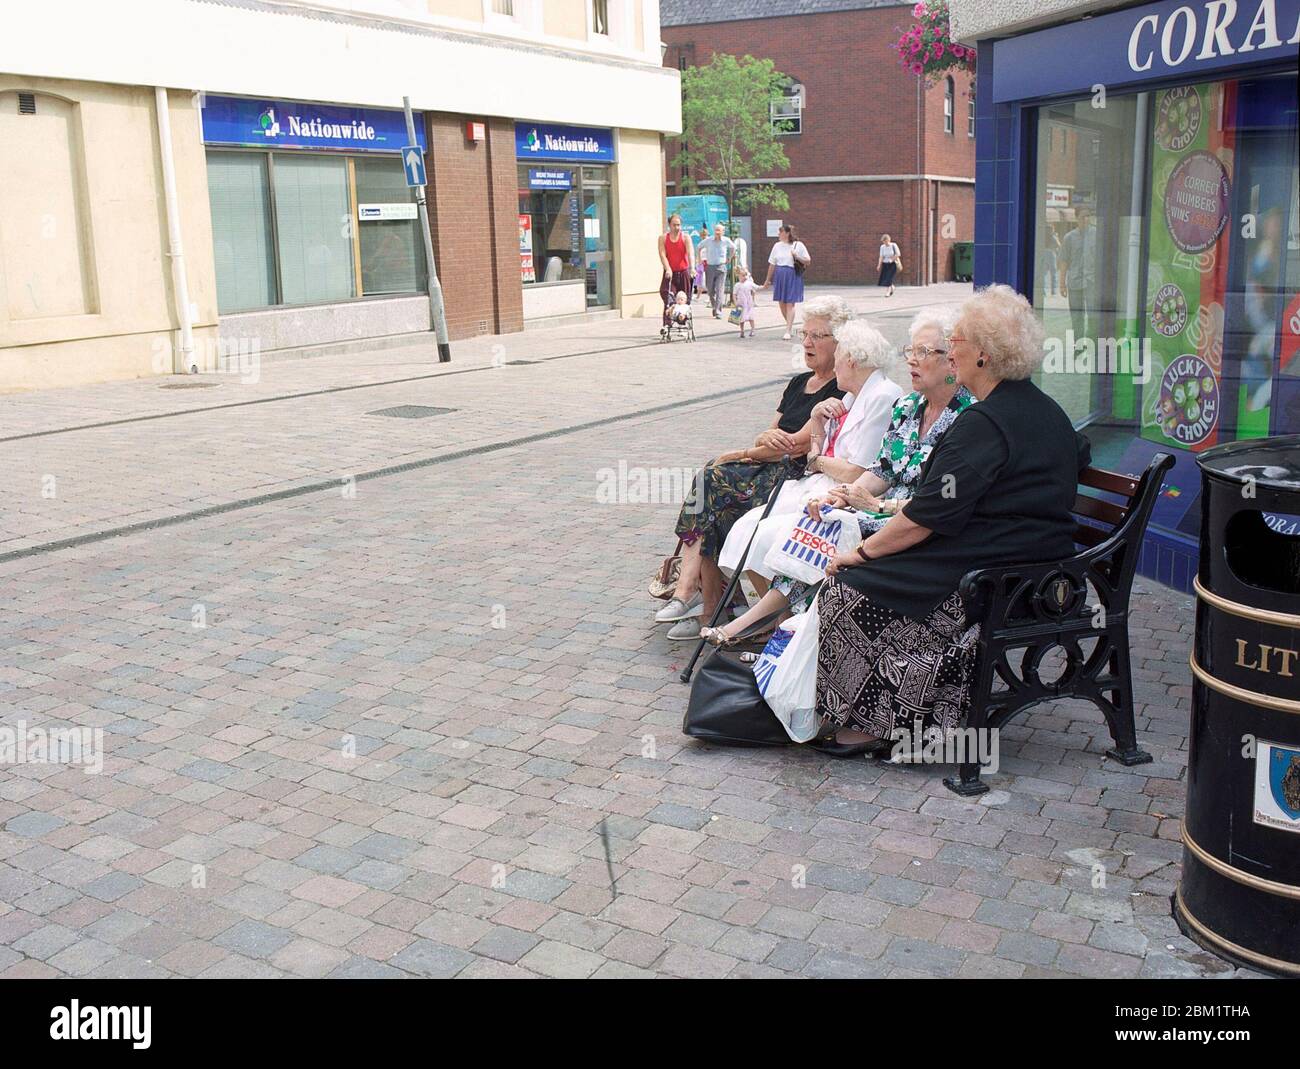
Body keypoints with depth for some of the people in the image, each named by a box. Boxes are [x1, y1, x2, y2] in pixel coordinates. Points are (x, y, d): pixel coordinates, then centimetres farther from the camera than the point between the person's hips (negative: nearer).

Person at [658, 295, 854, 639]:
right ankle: (690, 592, -24)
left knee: (711, 483, -23)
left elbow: (801, 444, -13)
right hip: (770, 470, 8)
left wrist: (744, 454, -5)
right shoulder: (799, 382, 21)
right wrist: (766, 438, -8)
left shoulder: (843, 390, -7)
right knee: (708, 478, -18)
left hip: (799, 478, -8)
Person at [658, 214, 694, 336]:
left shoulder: (686, 237, -2)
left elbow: (690, 253, -16)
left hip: (684, 272, 0)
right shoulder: (663, 238, 2)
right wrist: (668, 269, -23)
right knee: (666, 295, -18)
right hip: (670, 273, 0)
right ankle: (666, 325, -23)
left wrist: (692, 268, -33)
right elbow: (662, 255, -7)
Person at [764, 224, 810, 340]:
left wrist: (797, 257, -15)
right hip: (779, 276, 4)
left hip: (793, 277, -4)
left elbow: (808, 261, 1)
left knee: (790, 304, -7)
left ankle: (788, 331, -6)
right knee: (782, 303, 6)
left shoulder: (798, 245, -2)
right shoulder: (777, 246, 9)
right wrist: (768, 280, 15)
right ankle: (791, 327, 25)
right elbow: (772, 264, 13)